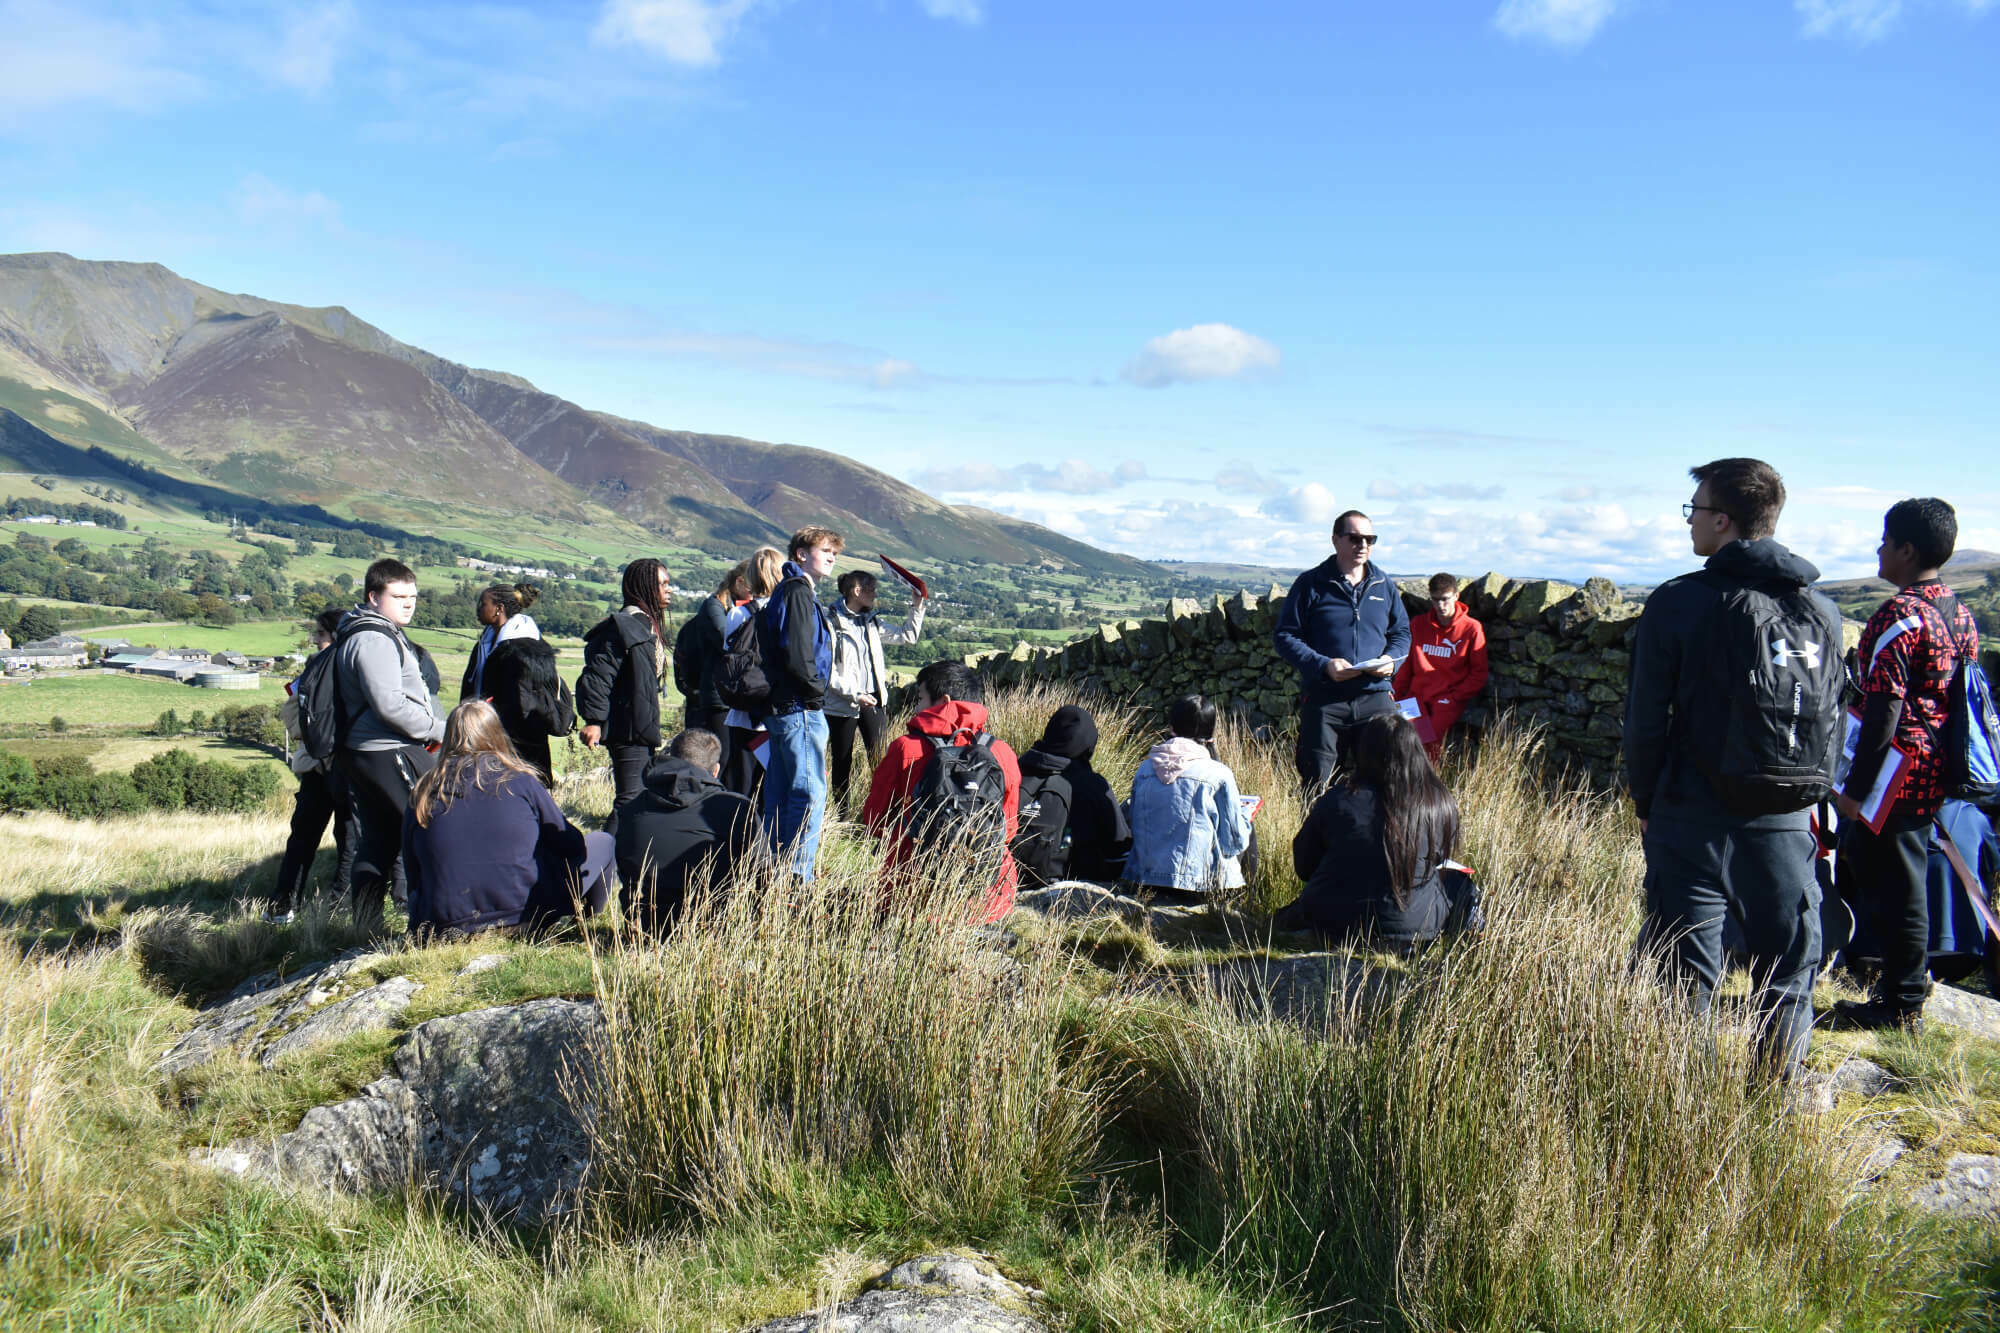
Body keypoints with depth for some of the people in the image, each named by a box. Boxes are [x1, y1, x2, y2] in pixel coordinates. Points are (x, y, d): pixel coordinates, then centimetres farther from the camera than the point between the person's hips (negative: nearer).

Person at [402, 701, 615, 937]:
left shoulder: (422, 795, 4)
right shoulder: (520, 782, -2)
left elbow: (414, 874, 12)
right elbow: (570, 843, 6)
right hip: (521, 914, -3)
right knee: (601, 842, 14)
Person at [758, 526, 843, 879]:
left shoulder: (788, 592, 19)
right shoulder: (798, 593, -12)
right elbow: (796, 655, -22)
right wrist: (816, 691, -9)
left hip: (781, 707, 11)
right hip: (801, 708, -11)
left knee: (780, 794, 14)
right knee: (811, 793, -9)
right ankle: (798, 876, -8)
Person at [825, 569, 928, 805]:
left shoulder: (871, 621, 11)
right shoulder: (832, 622, -10)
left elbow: (907, 635, 24)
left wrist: (918, 607, 13)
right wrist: (854, 695, -19)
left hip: (874, 701, 5)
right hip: (842, 705, -5)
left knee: (880, 759, 0)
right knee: (842, 764, 7)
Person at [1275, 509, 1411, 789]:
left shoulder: (1384, 585, 13)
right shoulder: (1310, 583, 1)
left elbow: (1402, 632, 20)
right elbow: (1285, 636, -2)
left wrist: (1391, 660, -3)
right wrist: (1323, 665, -17)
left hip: (1375, 696, 3)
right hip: (1323, 701, -3)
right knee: (1316, 785, 3)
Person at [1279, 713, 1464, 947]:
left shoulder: (1336, 801, -14)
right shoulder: (1442, 805, -11)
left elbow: (1304, 867, -2)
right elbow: (1438, 859, 8)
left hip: (1336, 928, -1)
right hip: (1415, 929, 1)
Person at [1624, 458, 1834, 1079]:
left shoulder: (1676, 603, -10)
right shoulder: (1821, 610, 2)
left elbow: (1646, 720, -7)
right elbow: (1831, 719, 11)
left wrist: (1645, 800, 7)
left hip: (1691, 820, -3)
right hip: (1786, 826, 3)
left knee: (1684, 978, 5)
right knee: (1788, 976, 15)